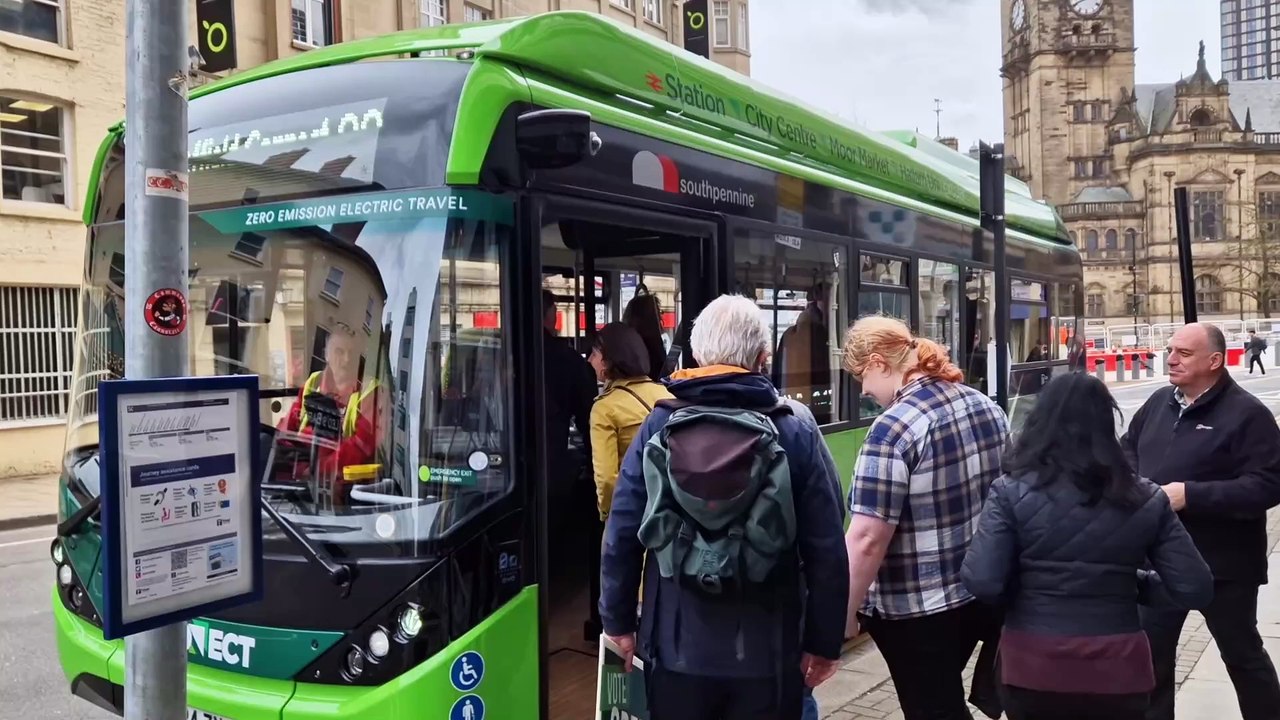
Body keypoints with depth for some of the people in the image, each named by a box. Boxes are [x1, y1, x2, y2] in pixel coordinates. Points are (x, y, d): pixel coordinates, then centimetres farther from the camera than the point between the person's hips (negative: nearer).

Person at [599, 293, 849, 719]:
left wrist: (618, 619, 9)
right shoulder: (796, 429, -8)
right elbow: (826, 548, -9)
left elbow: (622, 532, -4)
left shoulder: (659, 426, -4)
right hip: (767, 652, -1)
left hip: (677, 646, 1)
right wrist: (824, 640, 2)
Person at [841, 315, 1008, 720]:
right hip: (984, 591, 8)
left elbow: (867, 539, -25)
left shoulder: (894, 428, -23)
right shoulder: (986, 408, 2)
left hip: (917, 608, -8)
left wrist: (845, 612, -13)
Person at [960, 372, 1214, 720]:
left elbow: (982, 582, -17)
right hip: (1116, 669, 2)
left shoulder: (1012, 491, -10)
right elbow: (1196, 589, -2)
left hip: (1033, 667, -2)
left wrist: (1027, 590, 4)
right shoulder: (1146, 499, -2)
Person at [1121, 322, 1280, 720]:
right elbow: (1128, 447, 20)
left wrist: (1191, 494, -26)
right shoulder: (1159, 402, 6)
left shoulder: (1247, 414, -15)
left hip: (1222, 563, -5)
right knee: (1151, 652, 14)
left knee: (1242, 653, 15)